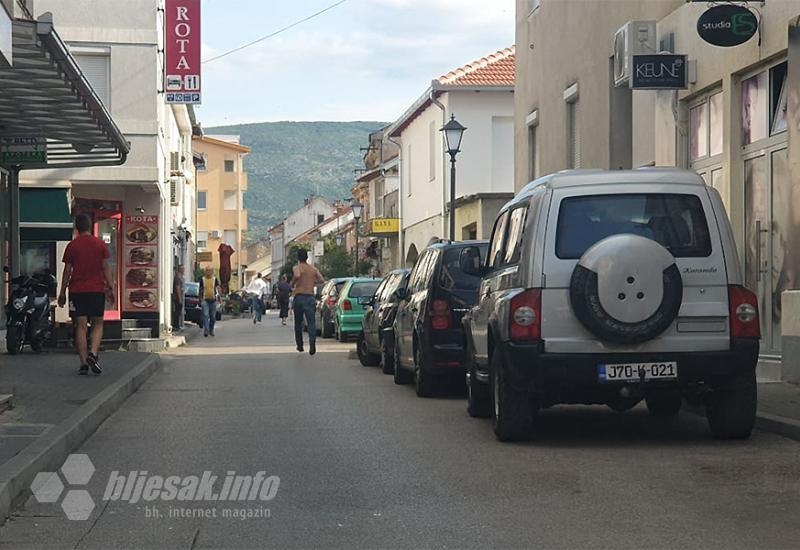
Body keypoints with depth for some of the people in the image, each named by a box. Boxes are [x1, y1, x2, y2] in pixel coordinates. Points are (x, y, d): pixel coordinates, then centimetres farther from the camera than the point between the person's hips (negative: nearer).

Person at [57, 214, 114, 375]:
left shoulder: (72, 246, 0)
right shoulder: (100, 245, 2)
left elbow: (67, 271, 2)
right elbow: (105, 268, 1)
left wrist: (62, 292, 8)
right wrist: (110, 288, 6)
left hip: (77, 290, 0)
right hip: (97, 289, 0)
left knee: (81, 326, 1)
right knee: (97, 324, 9)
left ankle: (84, 363, -5)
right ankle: (93, 354, -13)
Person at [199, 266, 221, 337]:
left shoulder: (215, 279, 4)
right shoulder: (202, 279, 5)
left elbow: (218, 288, -3)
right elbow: (201, 290, 14)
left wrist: (219, 296, -19)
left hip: (213, 300, 1)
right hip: (205, 300, -1)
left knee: (213, 317, 9)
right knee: (205, 315, -13)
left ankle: (211, 330, 23)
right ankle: (206, 331, -18)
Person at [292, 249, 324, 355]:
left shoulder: (297, 268, -4)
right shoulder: (313, 269, 8)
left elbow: (297, 276, -26)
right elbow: (322, 280, 1)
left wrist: (292, 284, -7)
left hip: (299, 296, -2)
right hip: (310, 297, 2)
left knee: (298, 322, 14)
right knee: (311, 322, -7)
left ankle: (300, 345, 21)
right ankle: (312, 343, -28)